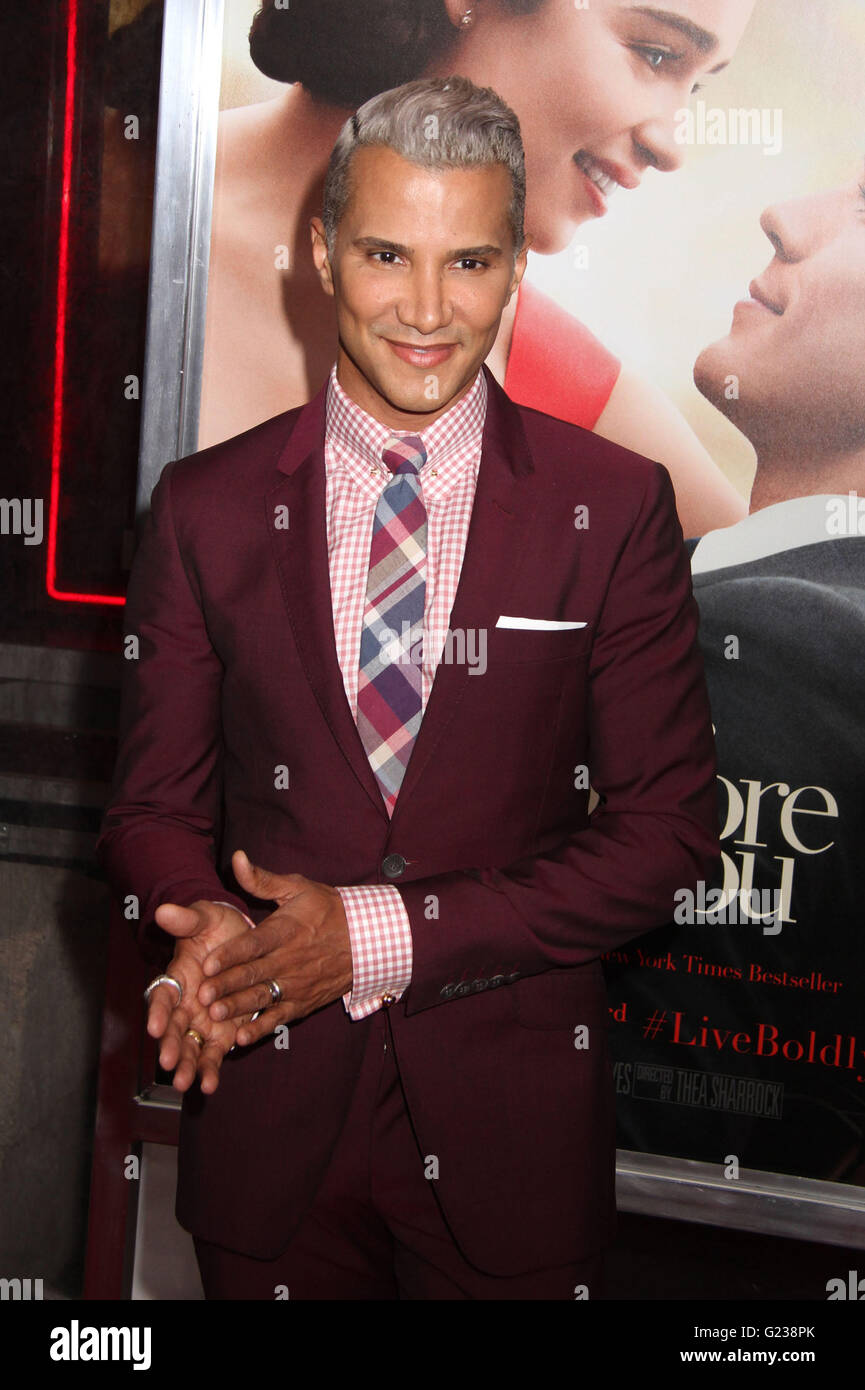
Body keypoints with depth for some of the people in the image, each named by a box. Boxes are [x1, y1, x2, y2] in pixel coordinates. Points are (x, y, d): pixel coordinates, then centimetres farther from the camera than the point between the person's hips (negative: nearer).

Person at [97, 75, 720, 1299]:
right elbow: (157, 805, 5)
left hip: (511, 1125, -1)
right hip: (268, 1112, 1)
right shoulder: (207, 509, -1)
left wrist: (384, 934, -16)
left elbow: (668, 828, -6)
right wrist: (215, 927, -19)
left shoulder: (617, 507, -5)